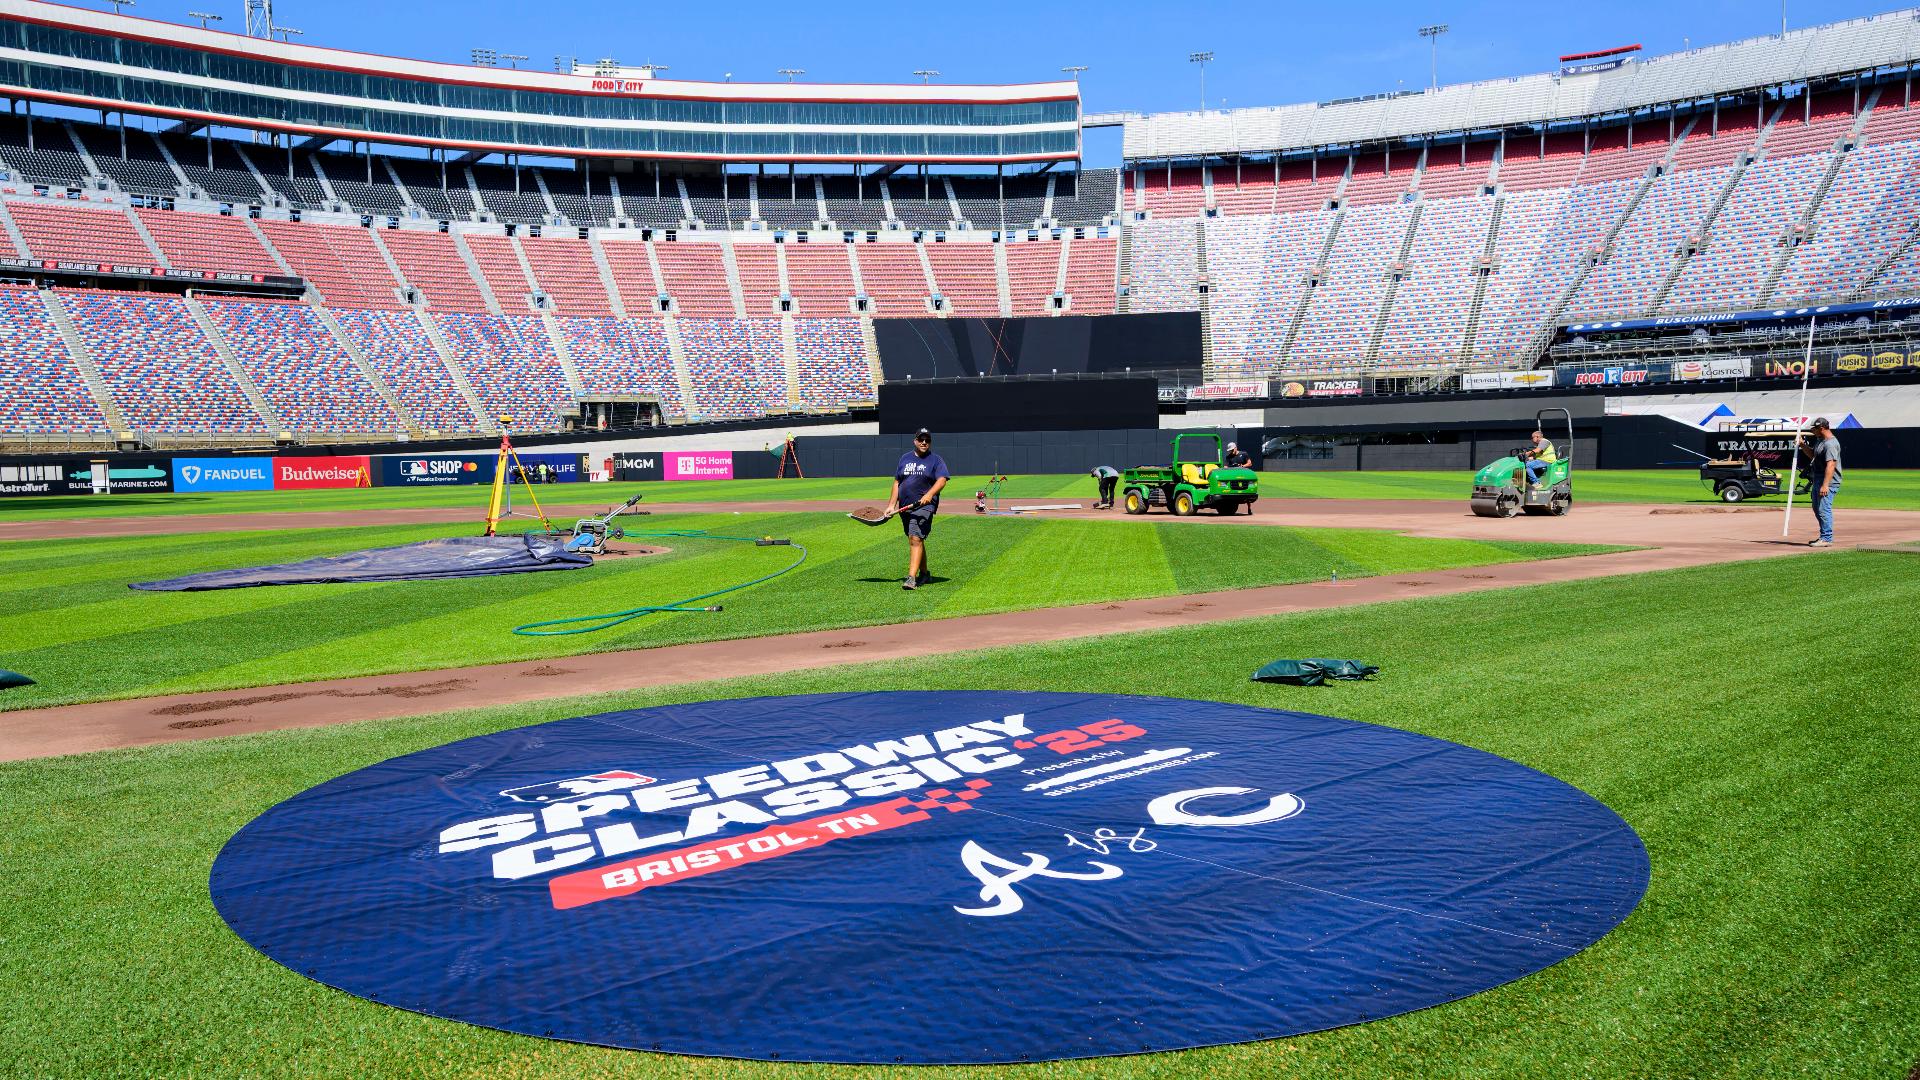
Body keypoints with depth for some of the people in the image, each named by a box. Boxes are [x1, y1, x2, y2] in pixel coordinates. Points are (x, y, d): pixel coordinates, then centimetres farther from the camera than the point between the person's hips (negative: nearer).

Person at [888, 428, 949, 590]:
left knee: (916, 539, -19)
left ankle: (911, 578, -26)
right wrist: (891, 505, 9)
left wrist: (929, 494, -31)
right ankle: (924, 574, 28)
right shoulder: (905, 458, 15)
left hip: (924, 506, -6)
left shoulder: (935, 460, 1)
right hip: (905, 508, 6)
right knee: (916, 540, 14)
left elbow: (942, 480, -13)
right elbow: (897, 482, 17)